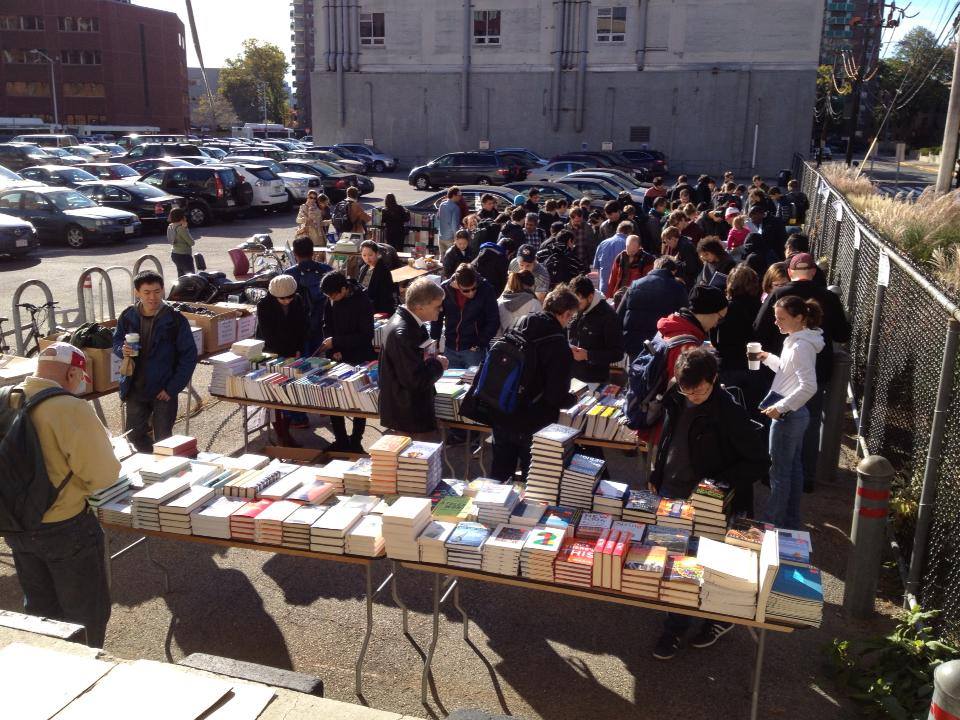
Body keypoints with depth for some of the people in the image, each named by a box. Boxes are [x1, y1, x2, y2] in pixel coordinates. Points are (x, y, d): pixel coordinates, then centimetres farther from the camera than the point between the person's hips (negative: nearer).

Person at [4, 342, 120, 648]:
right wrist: (102, 442, -3)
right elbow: (104, 475, -22)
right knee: (87, 612, 15)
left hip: (16, 528, 7)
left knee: (39, 608, 26)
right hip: (65, 530, -7)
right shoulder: (71, 409, -24)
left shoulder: (7, 401, -4)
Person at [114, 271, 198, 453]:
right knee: (134, 434, 15)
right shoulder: (128, 316, -3)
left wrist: (173, 388, -13)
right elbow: (116, 341, 14)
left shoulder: (175, 320, -13)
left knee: (163, 438, 4)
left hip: (164, 390, -4)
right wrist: (122, 350, -12)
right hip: (136, 389, 4)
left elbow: (189, 356, -9)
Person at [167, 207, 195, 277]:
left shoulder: (171, 227, 6)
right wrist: (185, 228, -5)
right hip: (183, 255, -9)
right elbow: (192, 242, -15)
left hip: (174, 254, 9)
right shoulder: (181, 228, -19)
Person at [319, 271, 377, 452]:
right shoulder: (331, 302, 0)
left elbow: (366, 335, -17)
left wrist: (336, 342, -19)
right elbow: (327, 327, 9)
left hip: (359, 359, -5)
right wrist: (333, 350, -7)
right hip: (337, 358, 5)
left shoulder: (362, 302, -16)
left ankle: (356, 441, 17)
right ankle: (340, 440, 16)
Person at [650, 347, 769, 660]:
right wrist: (655, 477, 15)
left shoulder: (730, 413, -20)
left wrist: (718, 484, -21)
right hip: (668, 495, 6)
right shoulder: (676, 400, -2)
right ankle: (676, 626, 29)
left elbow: (758, 463, -15)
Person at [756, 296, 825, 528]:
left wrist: (781, 407, -23)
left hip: (788, 415, -10)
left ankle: (772, 523, 12)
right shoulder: (797, 340, 8)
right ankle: (791, 521, 30)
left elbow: (809, 387, -27)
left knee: (779, 472, 1)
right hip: (795, 413, 10)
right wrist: (768, 358, 9)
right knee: (793, 468, 18)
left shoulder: (801, 346, -22)